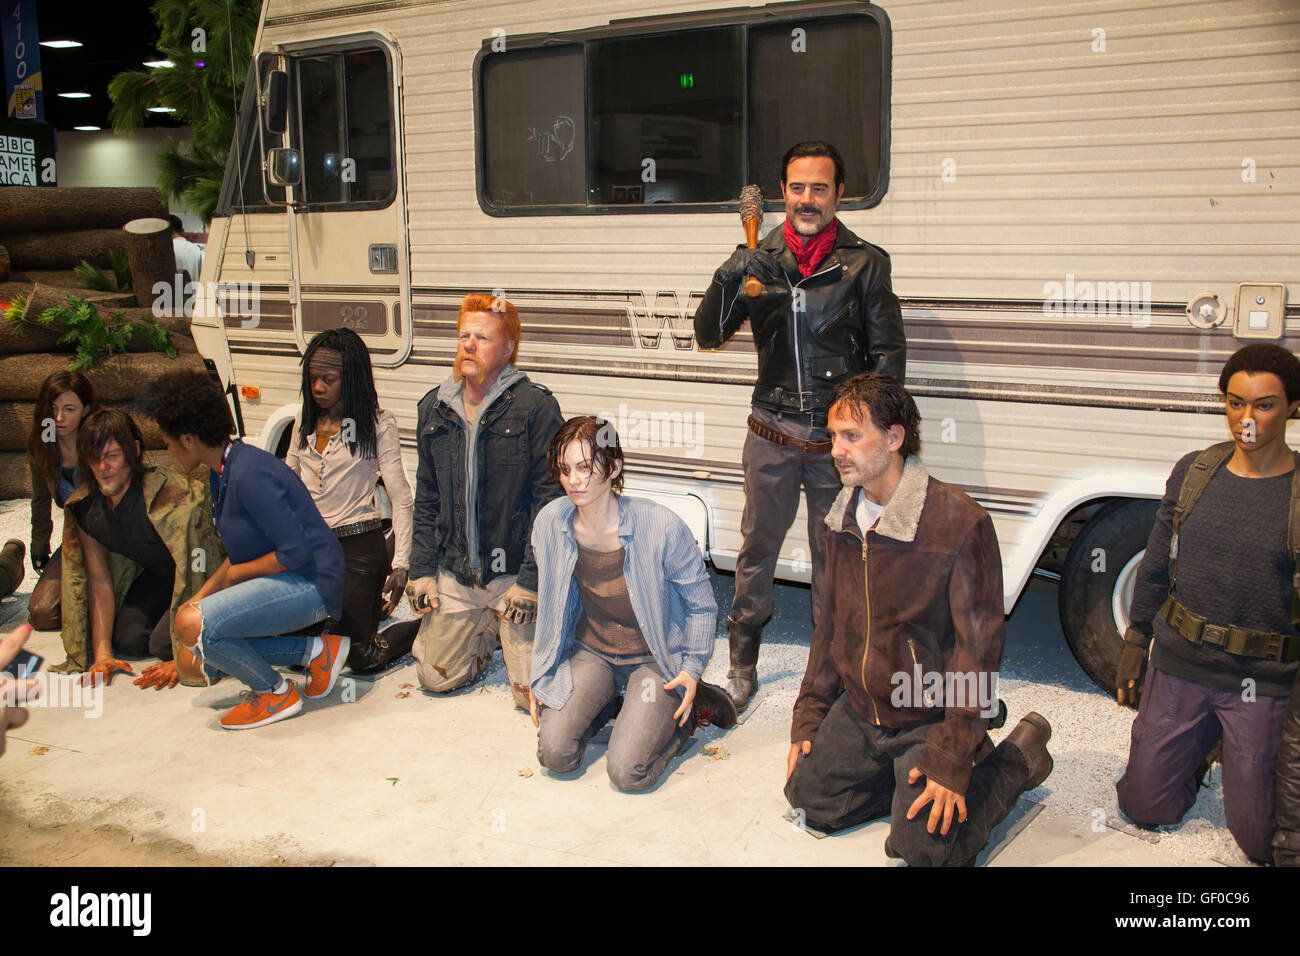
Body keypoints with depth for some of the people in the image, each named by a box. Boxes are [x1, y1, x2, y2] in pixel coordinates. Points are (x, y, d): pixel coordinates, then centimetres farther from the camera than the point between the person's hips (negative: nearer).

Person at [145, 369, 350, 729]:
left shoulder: (249, 475, -22)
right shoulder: (224, 472, 10)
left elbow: (296, 552, -25)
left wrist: (237, 572, -10)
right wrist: (201, 596, 9)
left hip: (311, 583, -11)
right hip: (286, 580, 11)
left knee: (194, 625, -24)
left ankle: (276, 693, -1)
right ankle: (317, 651, 10)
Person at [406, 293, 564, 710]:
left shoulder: (535, 407, -11)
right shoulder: (436, 408, 7)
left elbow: (552, 499, -13)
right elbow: (427, 498, 13)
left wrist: (530, 581, -17)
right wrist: (422, 569, 6)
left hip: (515, 572, -5)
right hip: (455, 573, 5)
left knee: (532, 691, -7)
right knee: (435, 677, 7)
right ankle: (491, 628, 33)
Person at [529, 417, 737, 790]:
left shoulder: (661, 527, -23)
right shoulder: (550, 522, -10)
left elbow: (701, 604, -7)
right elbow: (550, 605, 6)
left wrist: (693, 668, -10)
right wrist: (540, 676, 7)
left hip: (654, 658, -3)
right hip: (589, 651, 4)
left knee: (627, 773, -18)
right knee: (555, 753, -16)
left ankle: (689, 710, 10)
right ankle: (606, 704, 15)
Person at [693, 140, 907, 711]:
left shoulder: (865, 262, 1)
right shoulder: (760, 260, 5)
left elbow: (889, 354, 3)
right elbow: (708, 337, 2)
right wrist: (726, 281, -16)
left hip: (838, 436, -1)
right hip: (773, 433, 2)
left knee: (834, 556, 7)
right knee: (757, 548, 10)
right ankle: (742, 663, 25)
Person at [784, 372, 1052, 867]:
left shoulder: (962, 523, -22)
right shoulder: (843, 519, 1)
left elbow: (978, 648, -20)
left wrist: (951, 761, -21)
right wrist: (809, 713, 7)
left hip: (929, 715, -6)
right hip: (858, 709, 6)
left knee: (923, 847, -12)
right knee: (808, 799, 1)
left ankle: (1020, 754, 10)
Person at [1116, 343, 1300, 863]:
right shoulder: (1193, 472, 1)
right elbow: (1155, 567, 11)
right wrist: (1135, 643, 12)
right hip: (1178, 667, 3)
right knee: (1145, 808, 11)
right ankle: (1207, 742, 37)